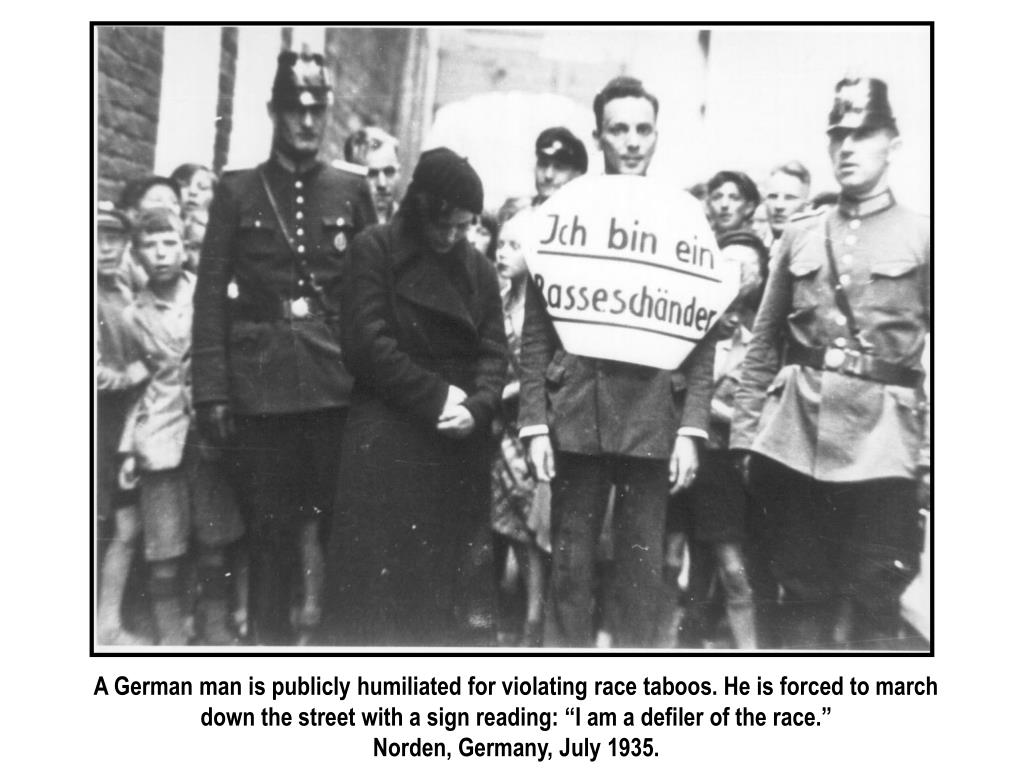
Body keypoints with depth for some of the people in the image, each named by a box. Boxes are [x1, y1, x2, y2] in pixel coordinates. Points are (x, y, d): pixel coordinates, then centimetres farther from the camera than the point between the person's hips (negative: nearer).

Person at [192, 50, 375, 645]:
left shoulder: (352, 191, 9)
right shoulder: (237, 191, 7)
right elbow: (212, 294, 2)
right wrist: (213, 391, -5)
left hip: (336, 382, 1)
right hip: (261, 384, 0)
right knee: (270, 526, 8)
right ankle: (271, 636, 22)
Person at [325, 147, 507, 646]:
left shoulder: (478, 268, 13)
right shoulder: (374, 250, -2)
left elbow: (493, 351, 7)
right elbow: (366, 342, -11)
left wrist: (477, 409, -13)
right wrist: (437, 396, -12)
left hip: (456, 446, 4)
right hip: (386, 441, -4)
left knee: (437, 583, 9)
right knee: (375, 580, -2)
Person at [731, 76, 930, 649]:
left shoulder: (923, 235, 3)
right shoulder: (800, 235, 12)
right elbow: (763, 344, 13)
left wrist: (933, 450, -7)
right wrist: (746, 433, 8)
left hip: (882, 439, -3)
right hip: (795, 433, 3)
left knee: (874, 601, 2)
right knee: (804, 590, 11)